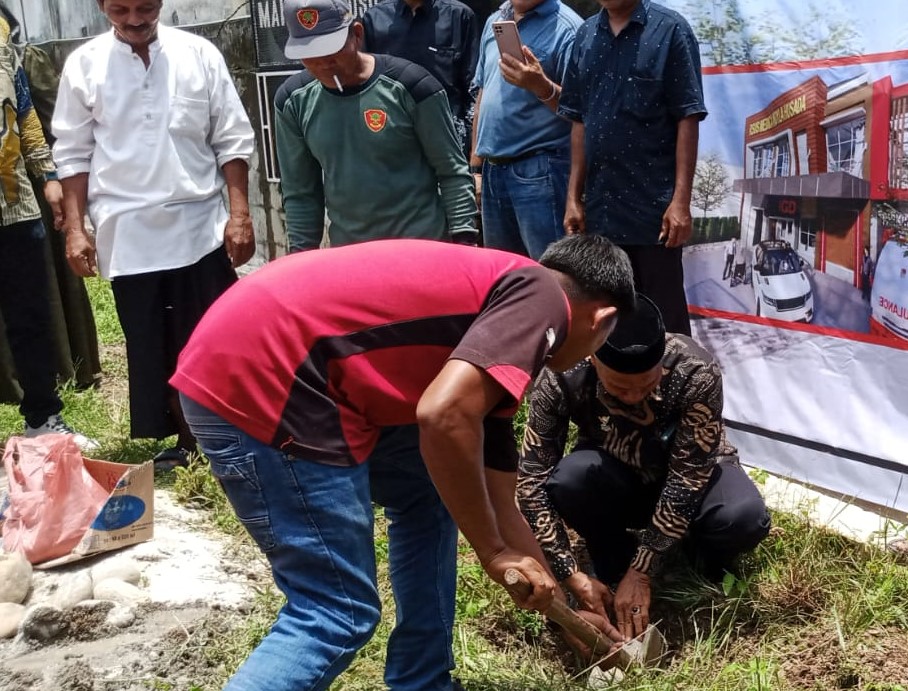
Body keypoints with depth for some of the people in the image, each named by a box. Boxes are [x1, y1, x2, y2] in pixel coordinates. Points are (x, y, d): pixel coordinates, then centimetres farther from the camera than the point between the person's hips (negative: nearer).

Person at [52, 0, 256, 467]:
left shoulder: (199, 54, 0)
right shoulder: (83, 65, 1)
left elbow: (232, 141, 2)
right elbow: (73, 154, 5)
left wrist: (240, 213, -5)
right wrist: (76, 229, -1)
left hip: (200, 228, 0)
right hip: (128, 237, 1)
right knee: (152, 348, 9)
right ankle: (182, 439, 25)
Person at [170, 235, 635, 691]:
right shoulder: (540, 296, -4)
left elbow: (497, 504, 27)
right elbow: (444, 415, -22)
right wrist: (494, 552, -9)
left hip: (271, 363, 10)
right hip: (260, 378, -10)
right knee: (338, 614, -3)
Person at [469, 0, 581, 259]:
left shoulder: (566, 27, -9)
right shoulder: (495, 22, 13)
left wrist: (542, 87, -33)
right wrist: (476, 166, 15)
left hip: (539, 172, -7)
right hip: (492, 171, 7)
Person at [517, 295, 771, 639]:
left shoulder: (697, 373, -32)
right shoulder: (561, 378, -30)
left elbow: (687, 477, -28)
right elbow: (532, 480, -26)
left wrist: (641, 572, -28)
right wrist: (571, 575, -30)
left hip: (692, 472, -1)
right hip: (616, 481, 1)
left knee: (746, 518, -33)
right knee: (568, 479, -33)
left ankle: (706, 551, 4)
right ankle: (614, 558, -2)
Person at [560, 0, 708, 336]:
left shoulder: (669, 29, -6)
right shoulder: (586, 35, 9)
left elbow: (687, 119, -9)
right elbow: (580, 121, 12)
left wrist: (680, 200, -15)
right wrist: (573, 197, 8)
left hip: (654, 205, -5)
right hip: (599, 205, 5)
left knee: (665, 316, 4)